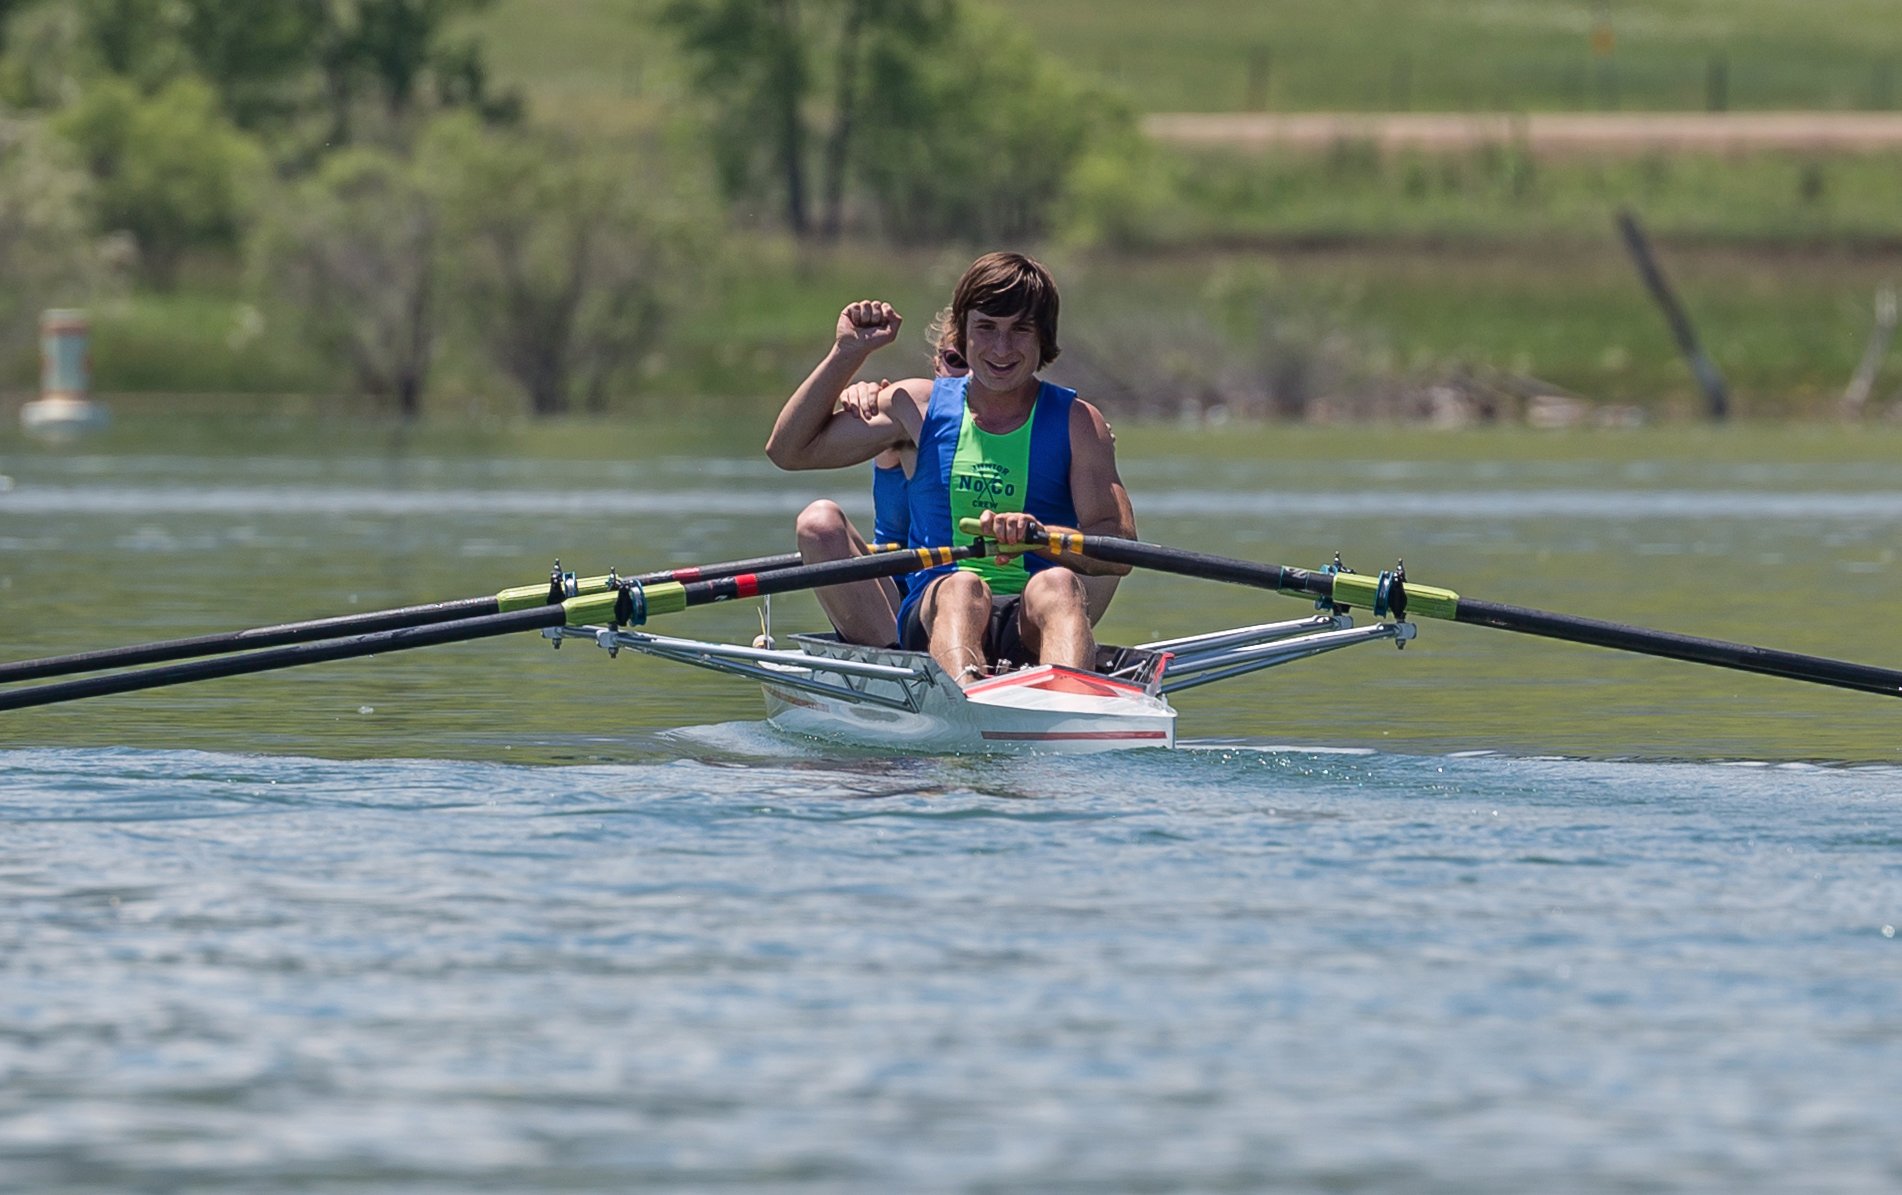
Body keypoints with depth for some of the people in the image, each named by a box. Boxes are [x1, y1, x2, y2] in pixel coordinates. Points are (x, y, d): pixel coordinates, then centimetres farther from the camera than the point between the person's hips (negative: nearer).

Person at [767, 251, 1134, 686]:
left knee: (1057, 585, -36)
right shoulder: (919, 406, 15)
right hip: (932, 614, 1)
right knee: (961, 587, -35)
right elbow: (788, 450, 22)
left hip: (1031, 626, -1)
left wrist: (1039, 533, -23)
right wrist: (847, 354, 15)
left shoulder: (1076, 422, 8)